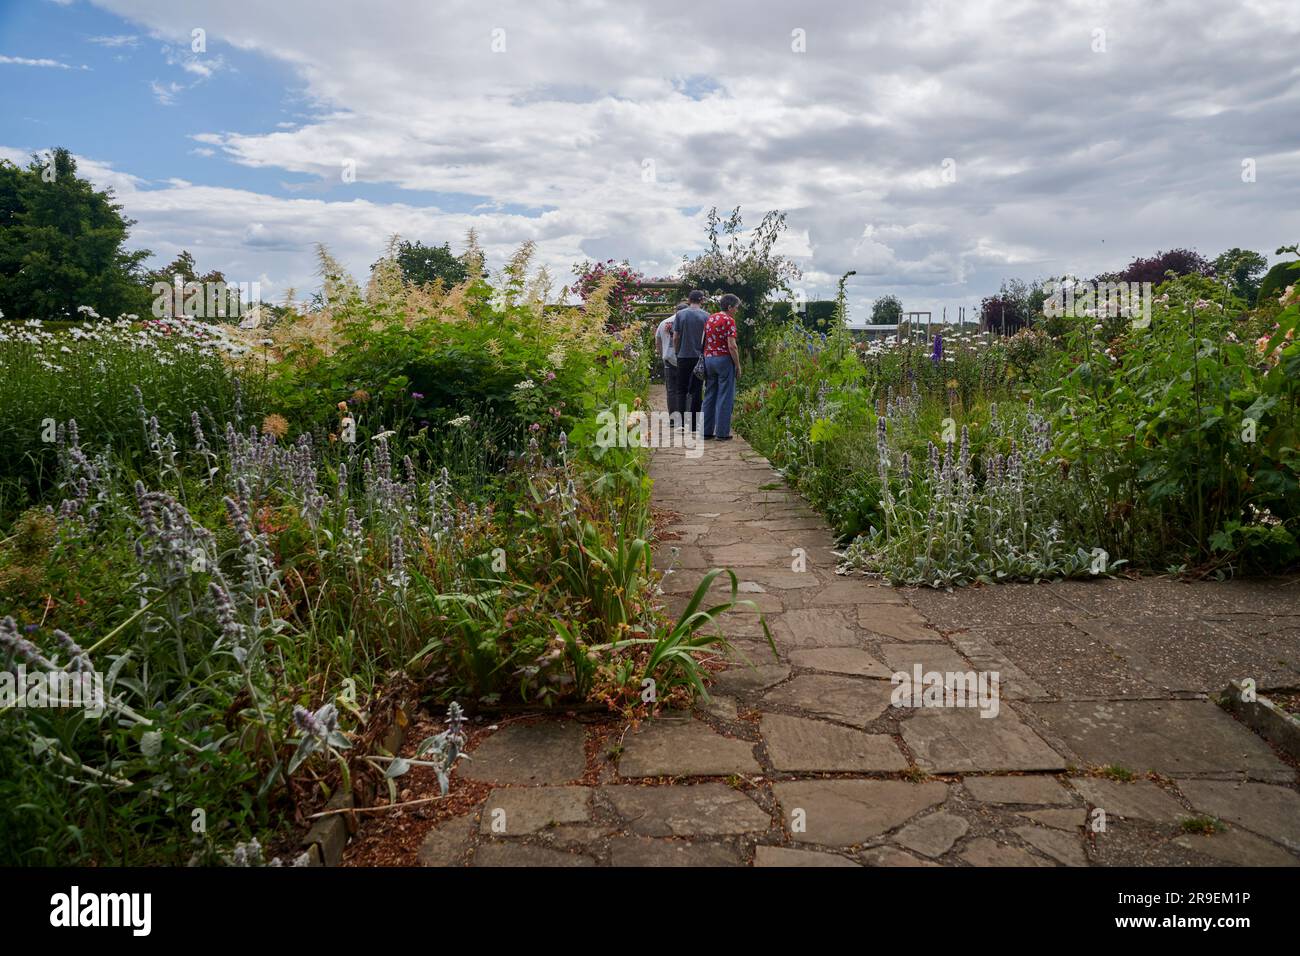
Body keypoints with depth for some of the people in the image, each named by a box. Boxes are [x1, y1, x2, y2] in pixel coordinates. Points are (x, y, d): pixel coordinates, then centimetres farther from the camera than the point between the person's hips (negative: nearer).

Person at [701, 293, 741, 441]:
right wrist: (738, 365, -10)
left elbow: (704, 341, 14)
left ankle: (706, 431, 11)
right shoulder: (729, 320, -10)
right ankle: (722, 433, -2)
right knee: (725, 397, -2)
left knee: (709, 396, 11)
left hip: (708, 358, 7)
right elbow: (731, 346, -16)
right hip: (724, 359, -7)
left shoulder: (710, 318, 13)